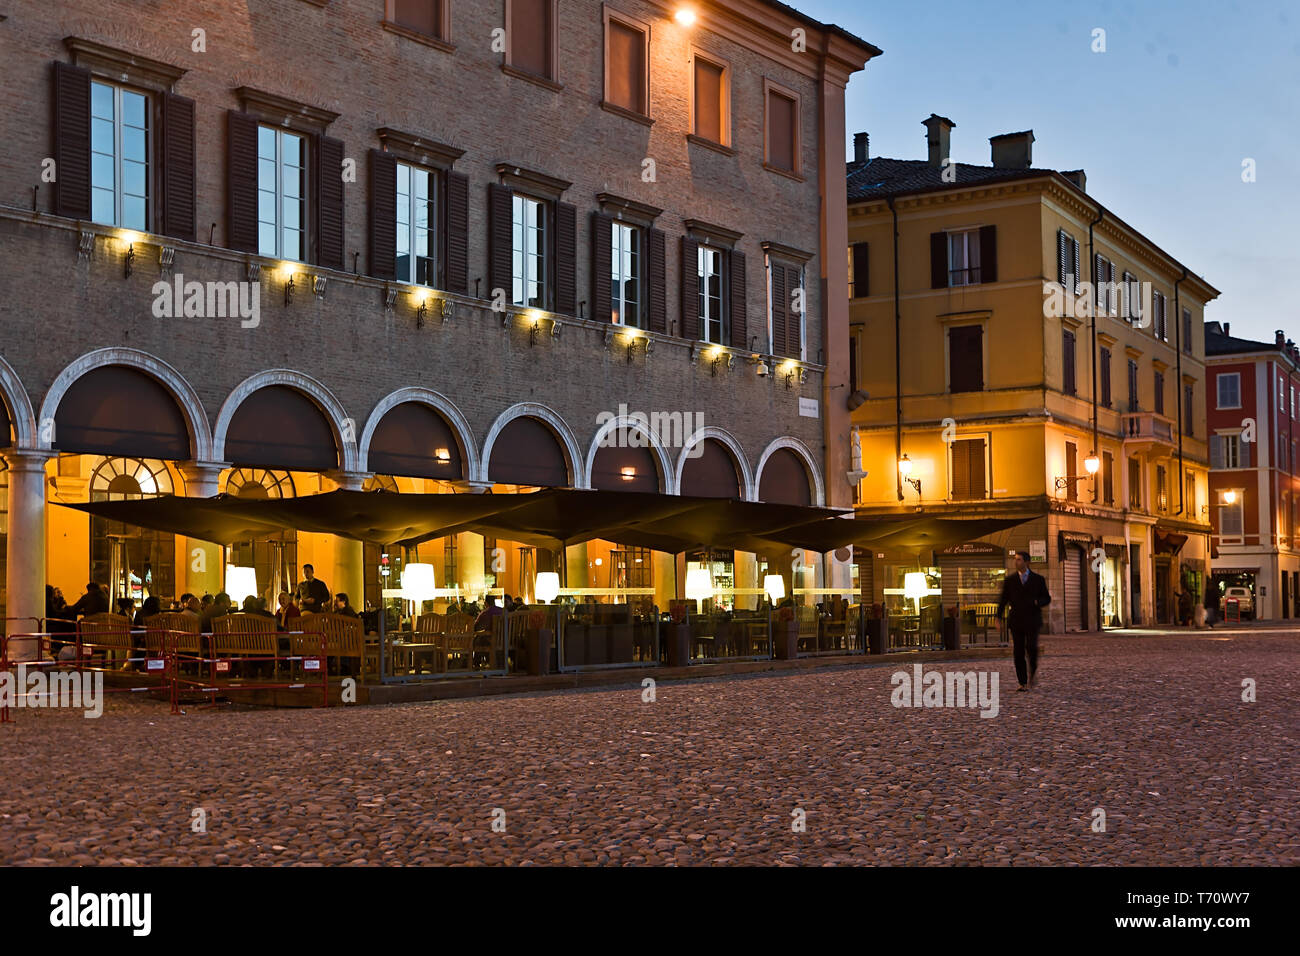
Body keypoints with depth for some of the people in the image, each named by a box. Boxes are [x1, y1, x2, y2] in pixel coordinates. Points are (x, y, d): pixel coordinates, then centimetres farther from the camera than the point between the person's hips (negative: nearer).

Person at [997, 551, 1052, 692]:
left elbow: (1047, 598, 8)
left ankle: (1033, 669, 11)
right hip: (1016, 621, 1)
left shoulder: (1038, 579, 4)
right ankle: (1023, 683, 6)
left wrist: (1037, 602, -14)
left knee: (1031, 647, -19)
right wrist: (998, 617, -3)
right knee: (1019, 652, -1)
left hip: (1032, 621, -1)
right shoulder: (1010, 580, 7)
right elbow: (1003, 599, 7)